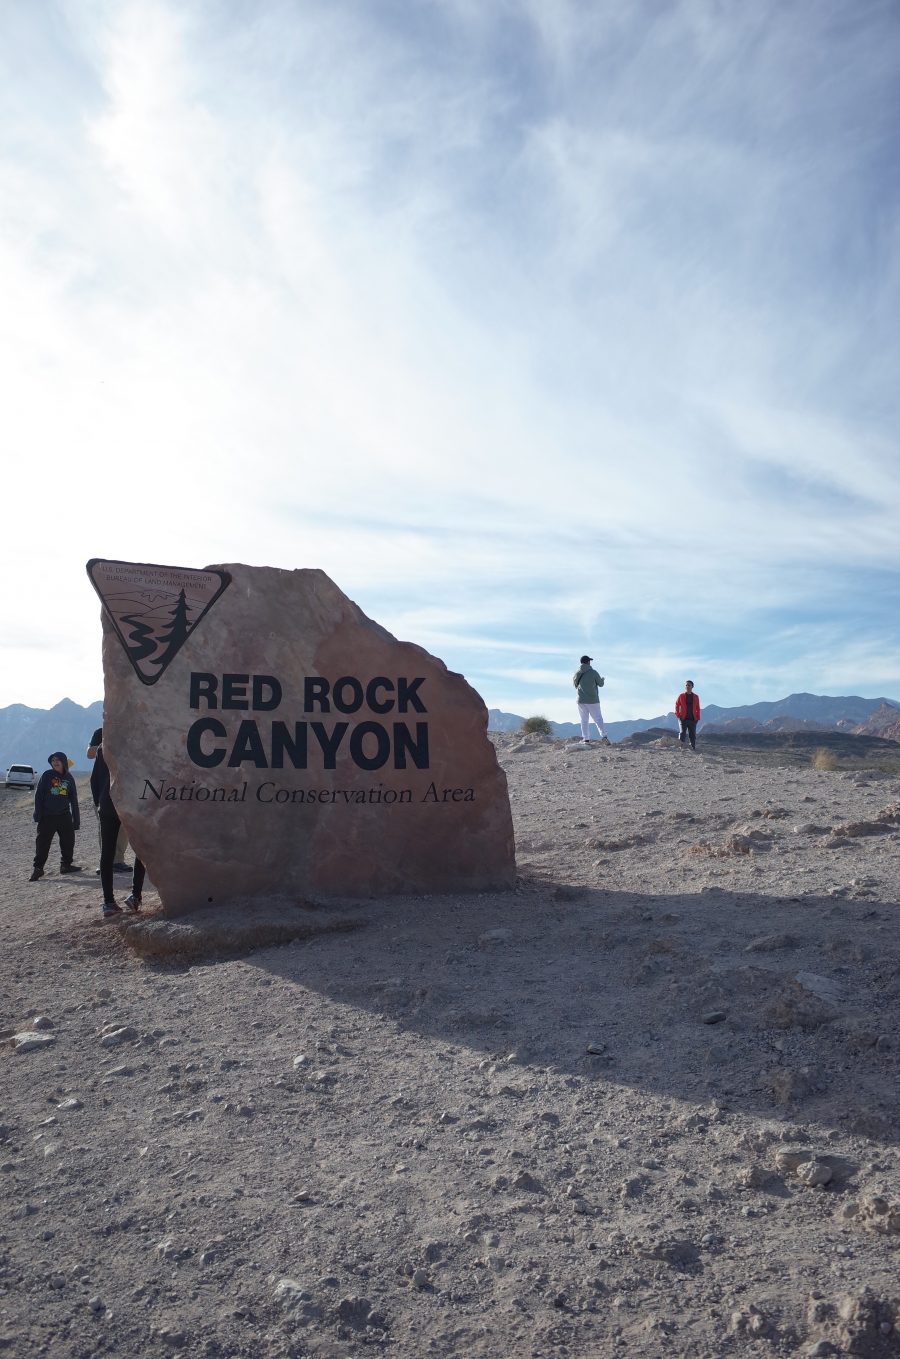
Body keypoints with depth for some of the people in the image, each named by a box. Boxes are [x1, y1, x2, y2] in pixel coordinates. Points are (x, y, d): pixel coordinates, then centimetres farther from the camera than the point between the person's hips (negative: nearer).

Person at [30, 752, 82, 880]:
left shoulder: (69, 778, 8)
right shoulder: (47, 775, -1)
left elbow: (74, 800, 12)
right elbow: (38, 795, -1)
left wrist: (76, 819, 9)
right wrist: (38, 815, -8)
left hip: (64, 816, 3)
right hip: (47, 816, -3)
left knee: (68, 841, 7)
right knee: (43, 842, -4)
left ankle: (66, 865, 21)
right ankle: (38, 868, 3)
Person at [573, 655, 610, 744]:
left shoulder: (576, 673, 0)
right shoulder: (593, 672, -11)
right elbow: (601, 684, 0)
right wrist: (602, 679, 21)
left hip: (581, 700, 3)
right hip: (593, 700, -3)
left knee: (584, 720, 11)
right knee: (598, 719, 2)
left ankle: (586, 739, 10)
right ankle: (604, 736, -10)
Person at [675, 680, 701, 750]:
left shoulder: (695, 697, 10)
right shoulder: (681, 696, 4)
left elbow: (698, 708, 11)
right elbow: (676, 706, 5)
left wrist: (697, 717, 2)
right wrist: (678, 715, -7)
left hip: (693, 719, 2)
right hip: (683, 719, -2)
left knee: (692, 735, 4)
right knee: (682, 733, -10)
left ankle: (693, 748, 9)